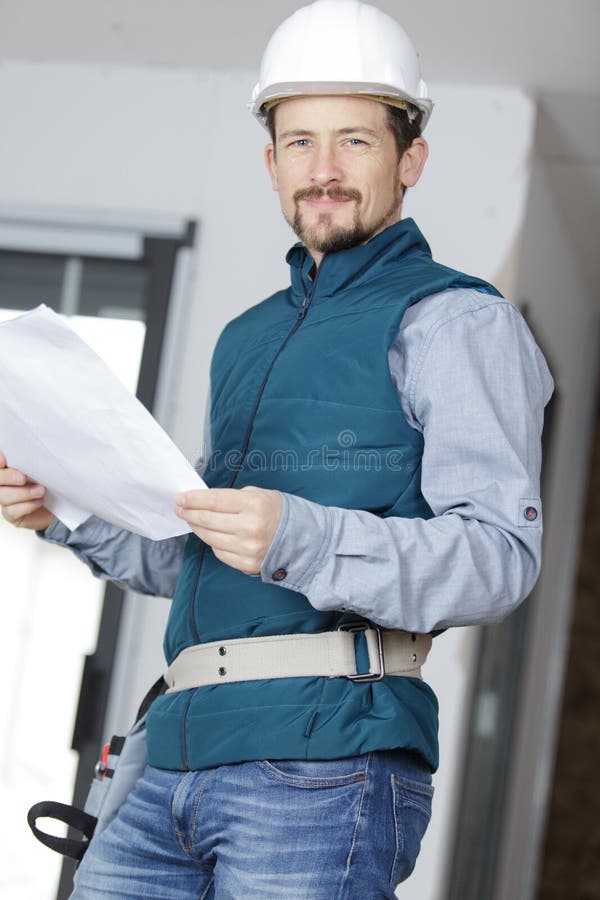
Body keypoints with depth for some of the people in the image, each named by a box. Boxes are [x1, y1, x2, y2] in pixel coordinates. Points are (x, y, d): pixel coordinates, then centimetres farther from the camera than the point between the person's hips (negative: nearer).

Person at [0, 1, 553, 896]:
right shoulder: (250, 339, 25)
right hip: (184, 758, 7)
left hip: (325, 762, -7)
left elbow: (498, 556, -12)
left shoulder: (456, 320, 0)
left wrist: (300, 540, -27)